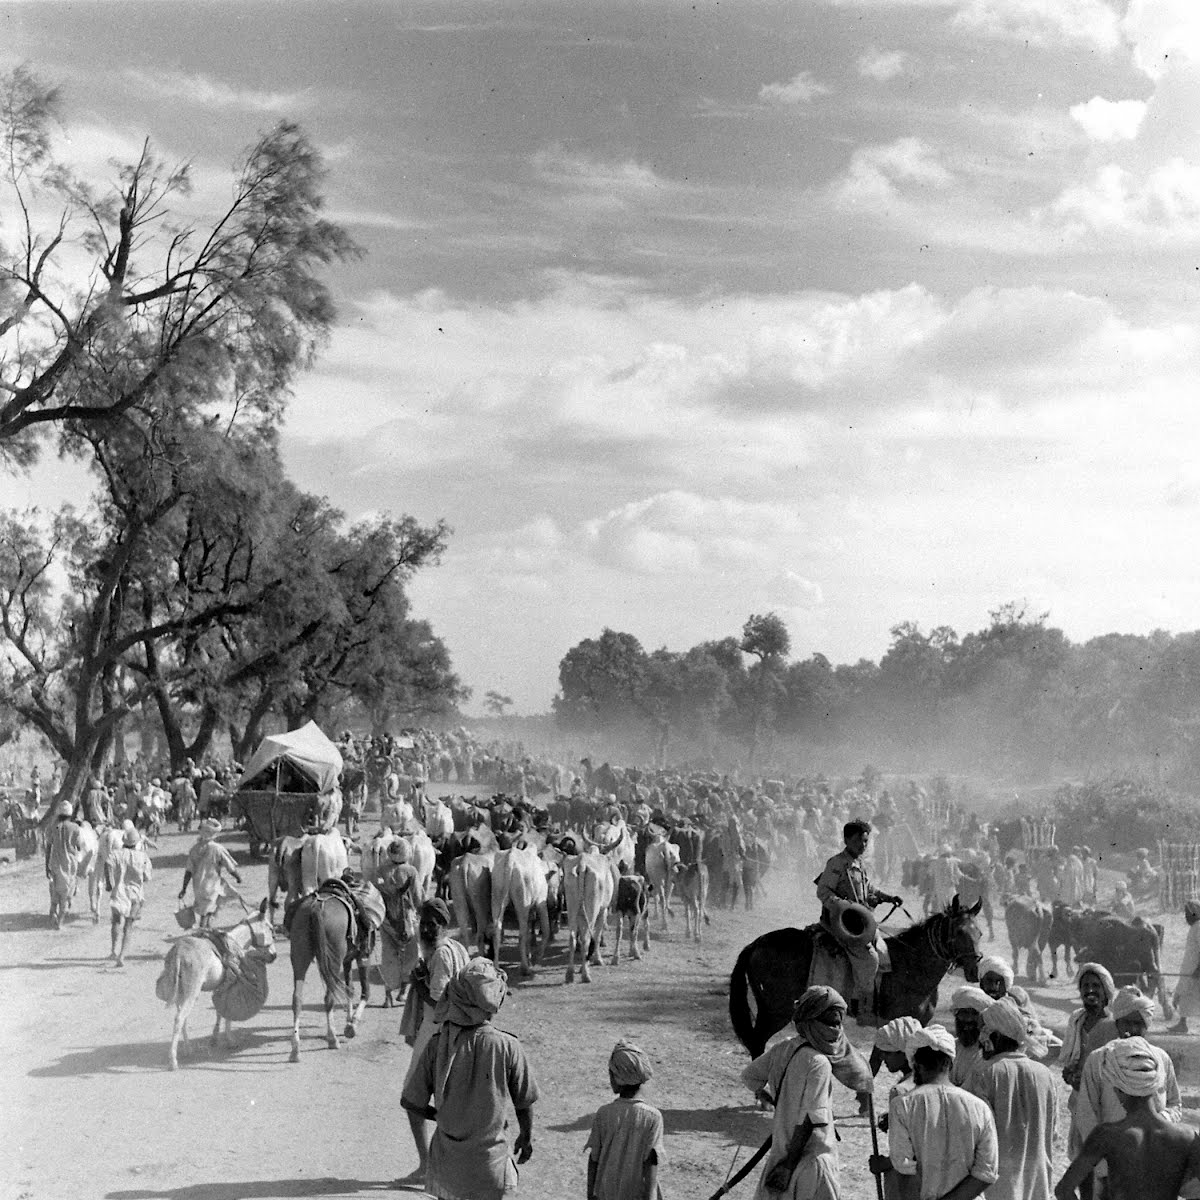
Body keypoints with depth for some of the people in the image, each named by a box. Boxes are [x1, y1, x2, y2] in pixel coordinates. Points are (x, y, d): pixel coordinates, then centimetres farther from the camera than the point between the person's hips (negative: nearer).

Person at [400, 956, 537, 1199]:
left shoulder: (436, 1045, -10)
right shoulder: (506, 1046, -15)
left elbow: (411, 1105, -3)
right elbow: (524, 1102, -2)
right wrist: (527, 1136, 17)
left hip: (445, 1160, 2)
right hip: (490, 1160, -2)